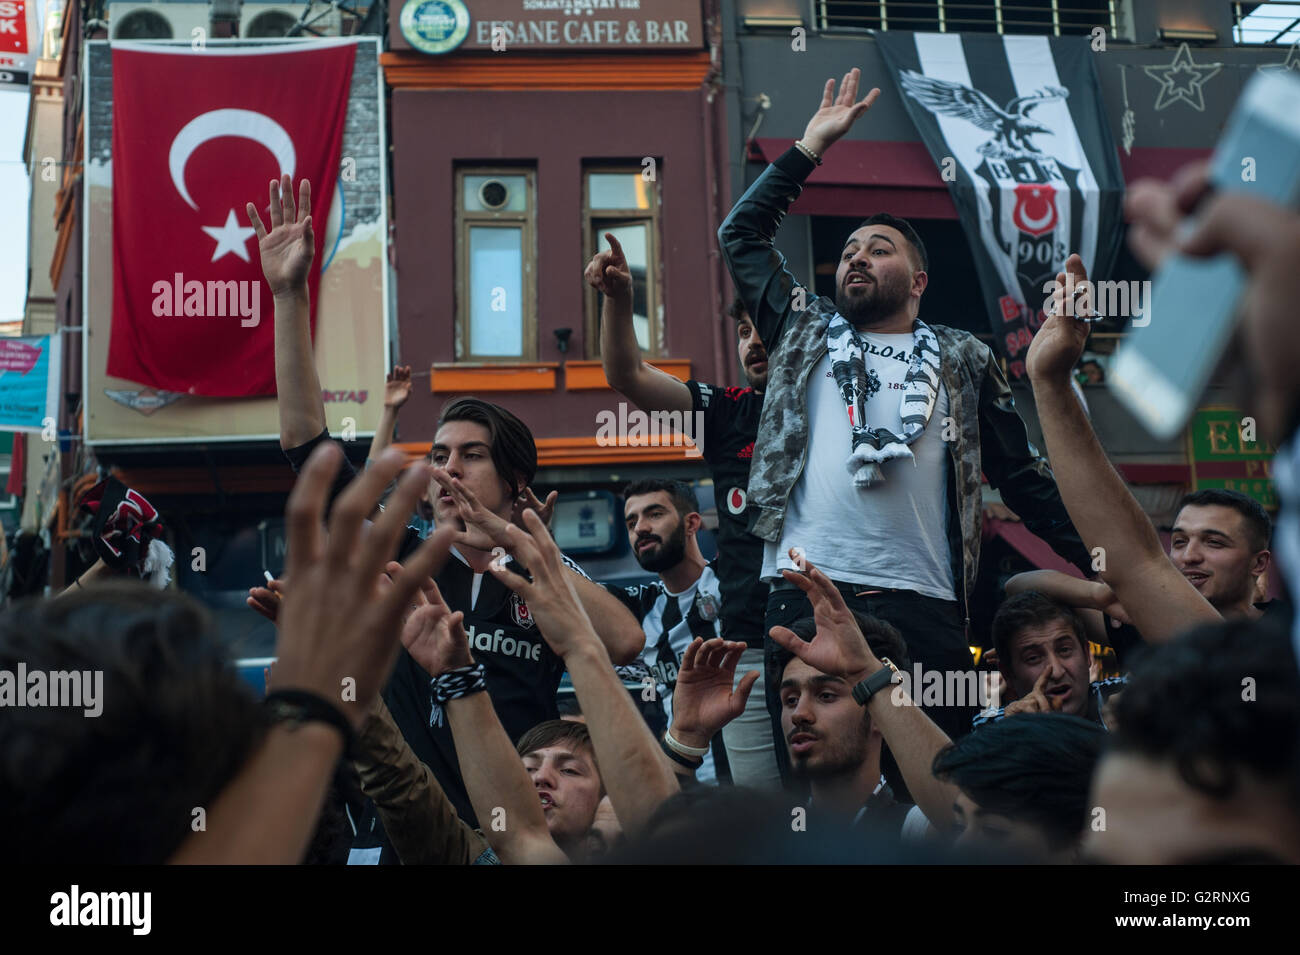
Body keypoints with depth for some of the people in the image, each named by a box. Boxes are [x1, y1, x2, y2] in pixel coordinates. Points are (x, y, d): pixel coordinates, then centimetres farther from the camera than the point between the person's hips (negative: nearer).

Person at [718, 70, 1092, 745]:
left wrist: (1098, 561, 9)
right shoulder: (806, 334, 22)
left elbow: (1022, 477, 18)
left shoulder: (961, 361, 19)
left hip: (922, 606, 0)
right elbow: (741, 236, 24)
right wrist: (811, 146, 24)